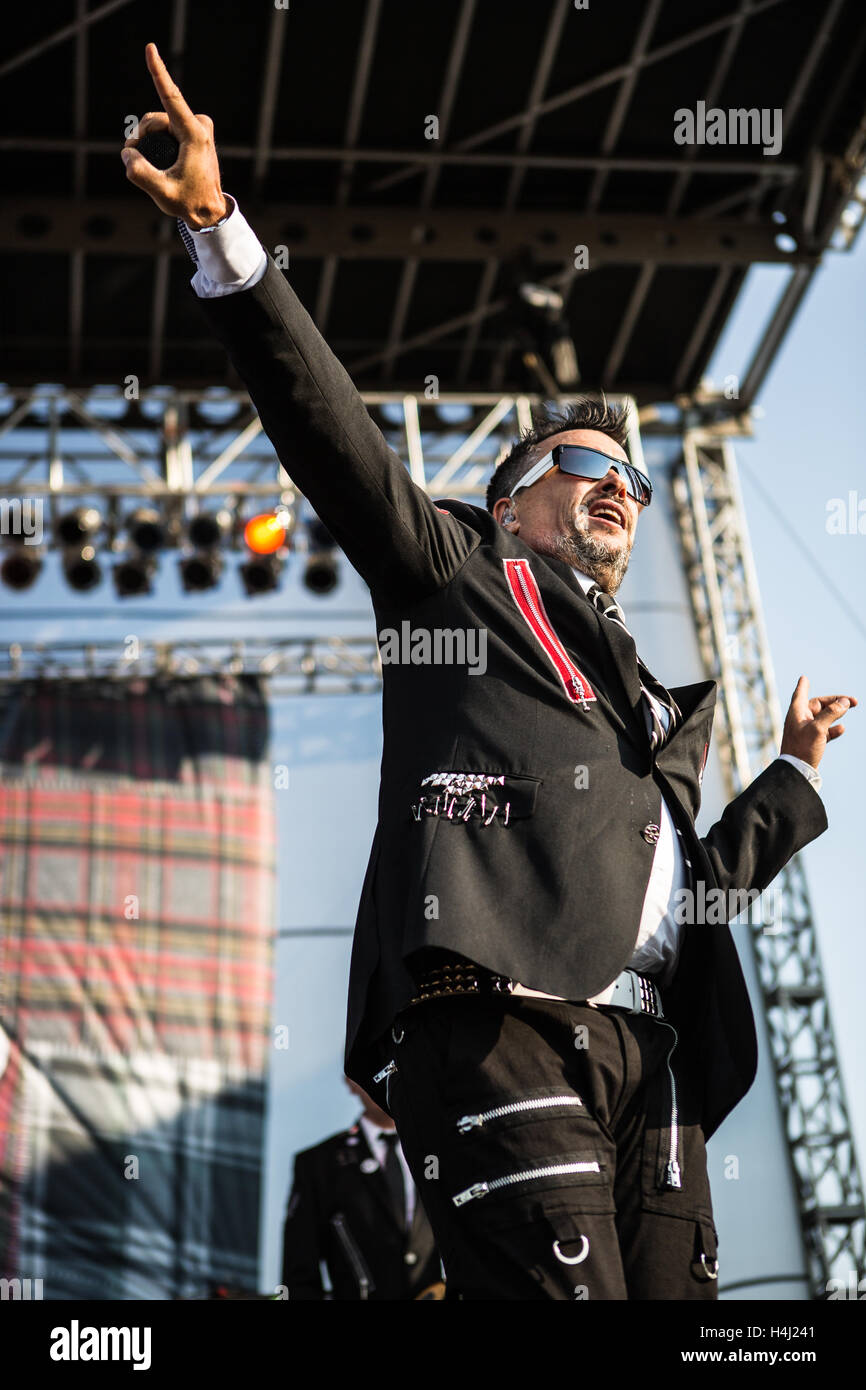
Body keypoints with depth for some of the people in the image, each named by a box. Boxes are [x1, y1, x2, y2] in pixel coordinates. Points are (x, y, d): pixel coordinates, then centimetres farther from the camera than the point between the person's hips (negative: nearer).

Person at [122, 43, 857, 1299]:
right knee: (555, 1287, -23)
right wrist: (220, 232, -1)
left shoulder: (662, 709, 36)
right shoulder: (459, 574, 20)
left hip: (649, 1055, 6)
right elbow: (329, 427, 8)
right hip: (498, 1021, -6)